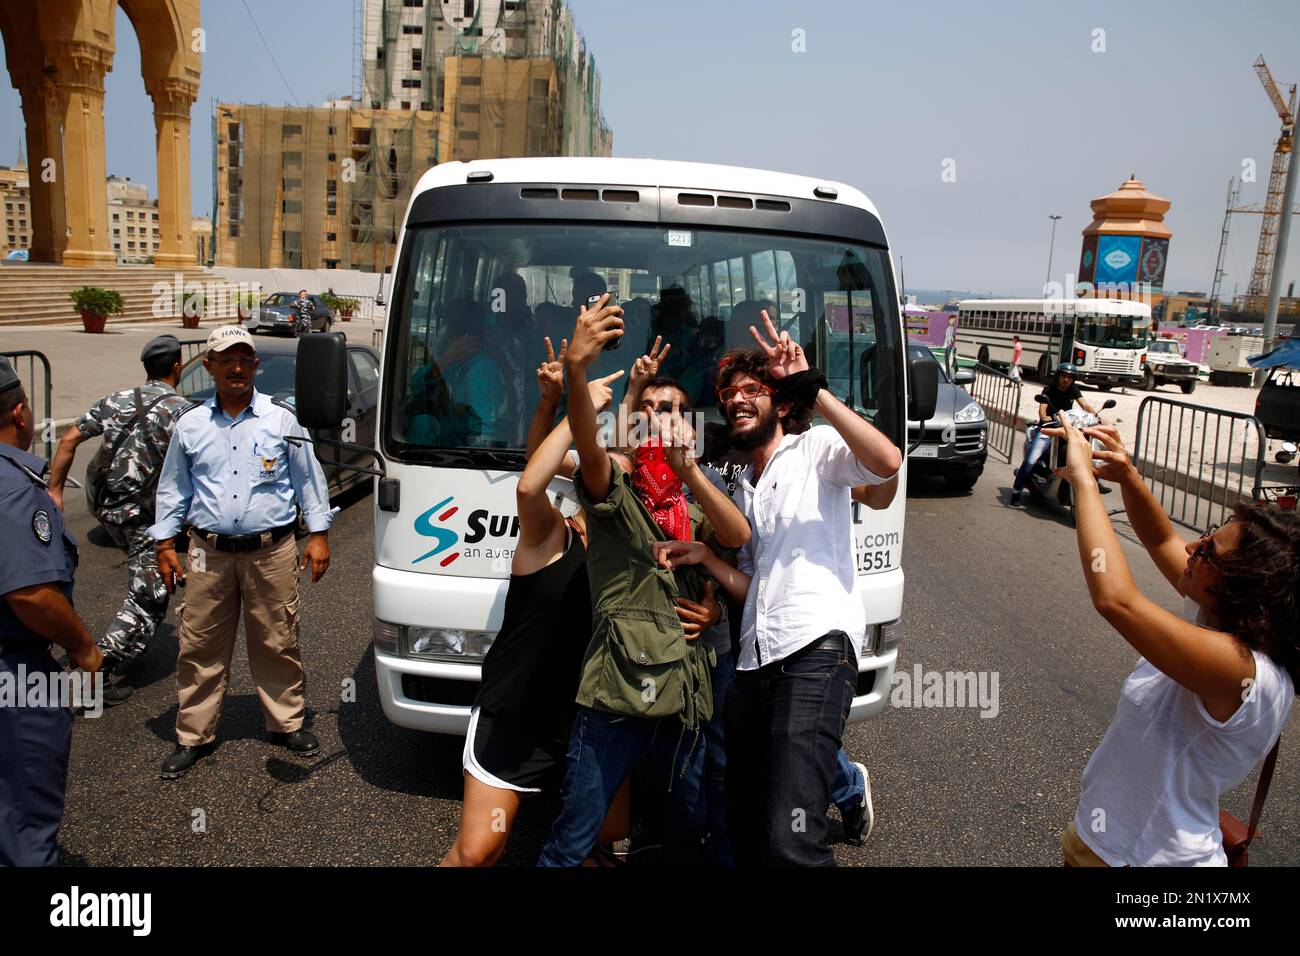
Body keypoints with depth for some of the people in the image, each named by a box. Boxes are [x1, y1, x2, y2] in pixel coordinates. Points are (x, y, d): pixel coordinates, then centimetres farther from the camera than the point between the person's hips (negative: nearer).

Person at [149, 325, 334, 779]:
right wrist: (164, 544, 9)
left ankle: (287, 723, 23)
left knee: (278, 644, 6)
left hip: (272, 553, -1)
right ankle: (193, 736, 20)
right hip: (209, 554, 2)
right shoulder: (190, 426, 9)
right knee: (200, 649, 6)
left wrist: (318, 534, 3)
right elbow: (172, 489, 15)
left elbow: (308, 478, 7)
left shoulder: (281, 418, 4)